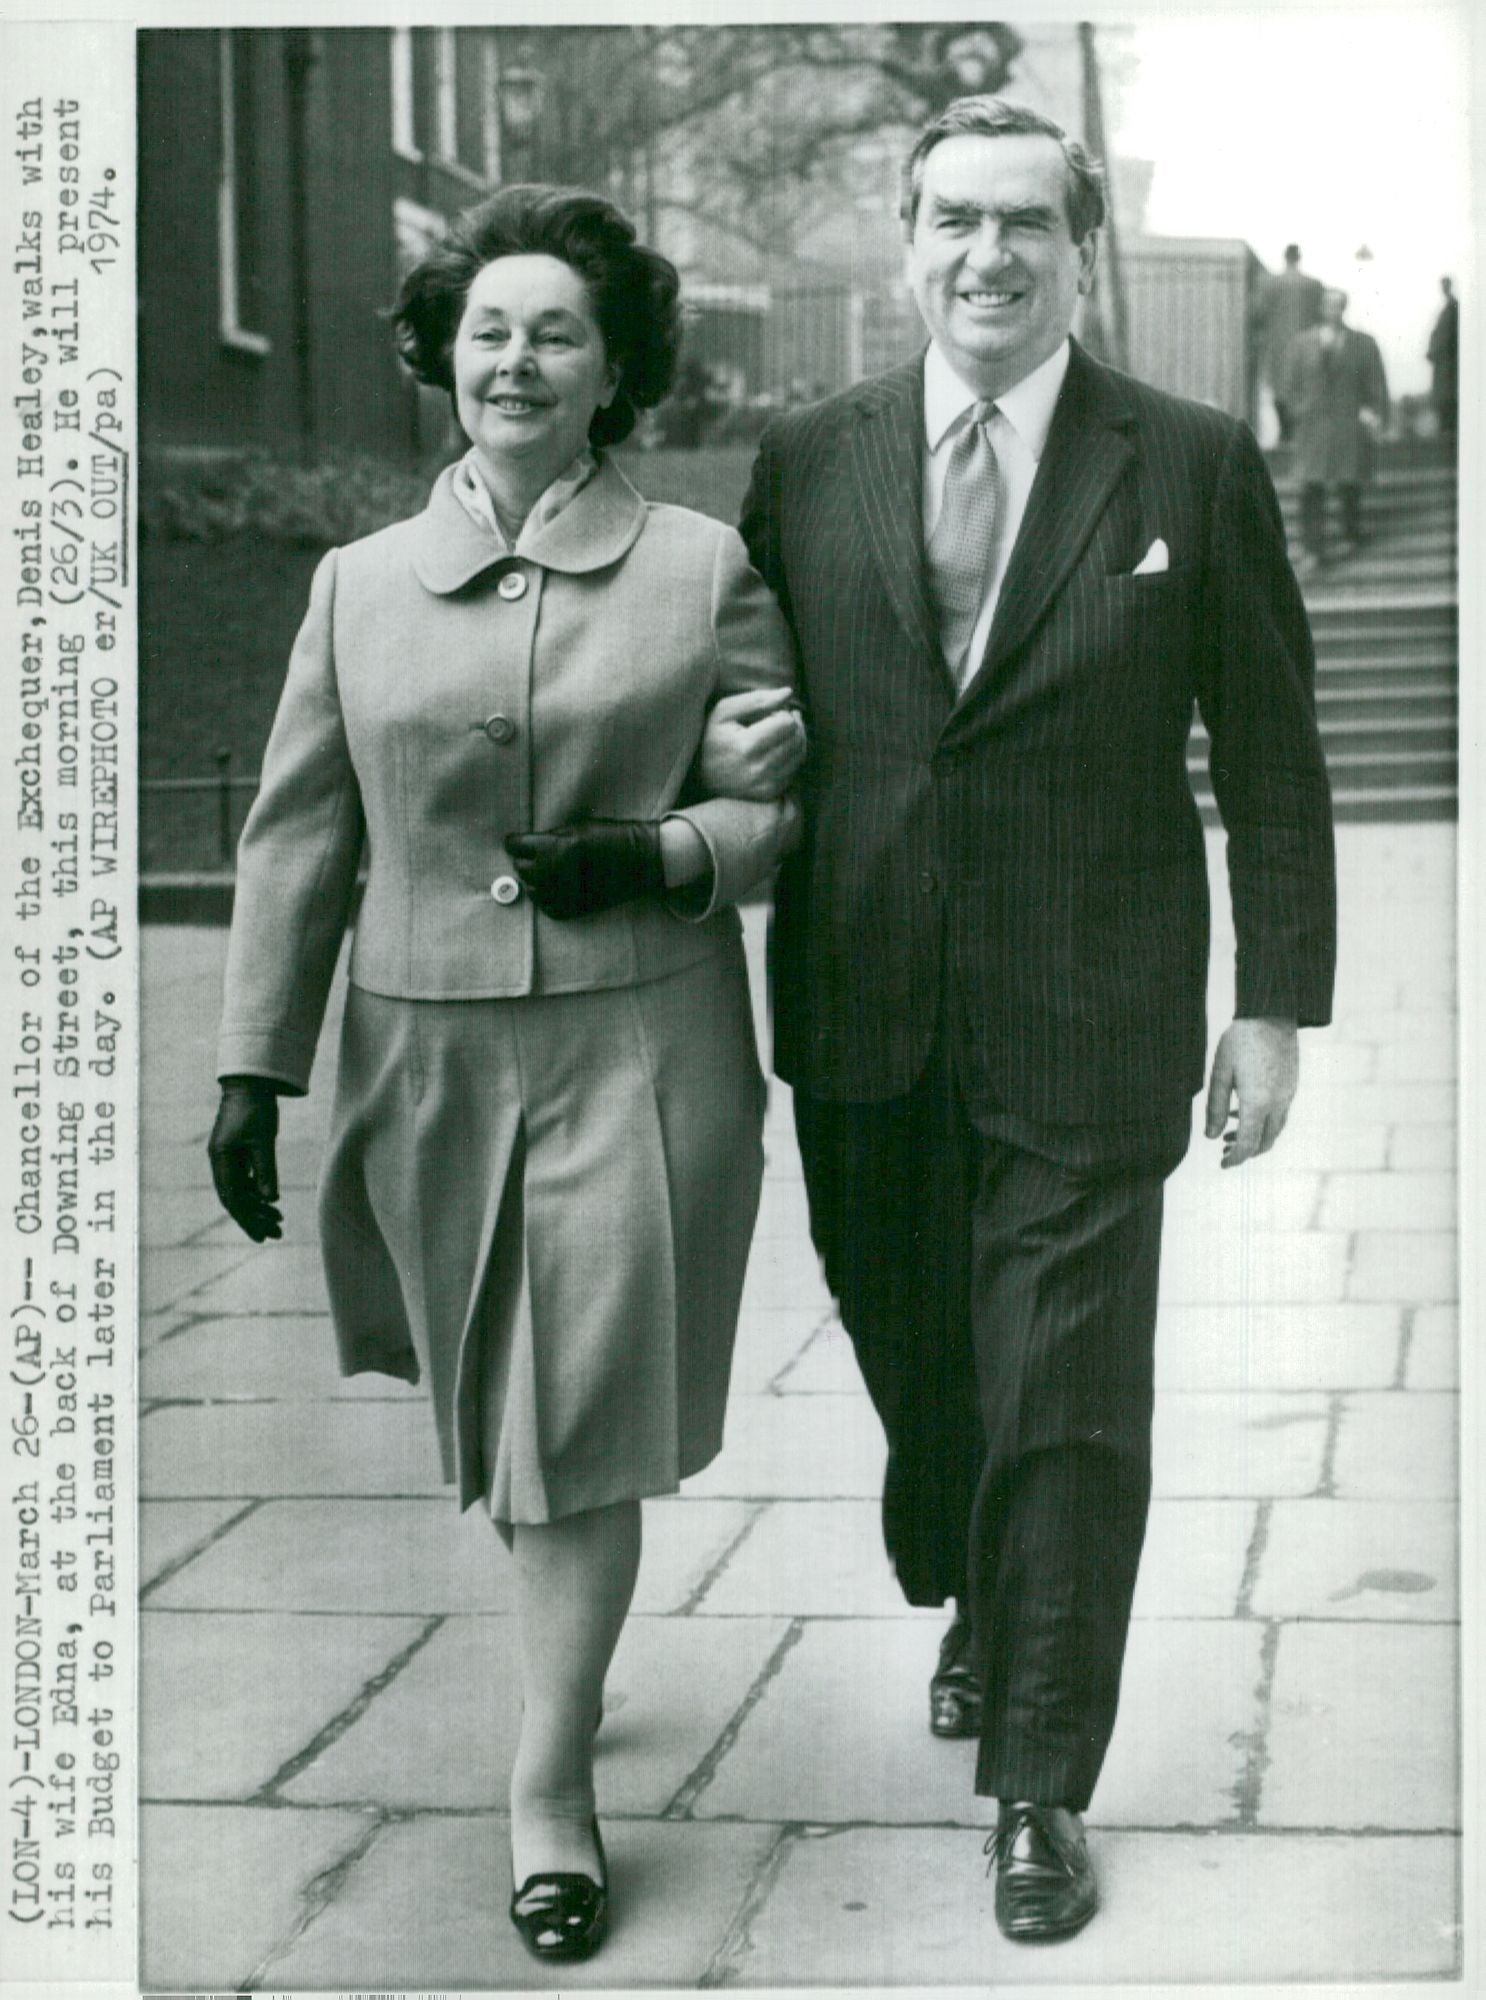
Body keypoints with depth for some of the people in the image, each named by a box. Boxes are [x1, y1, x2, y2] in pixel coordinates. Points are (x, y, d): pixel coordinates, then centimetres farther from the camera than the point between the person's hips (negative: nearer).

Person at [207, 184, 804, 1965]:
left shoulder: (701, 568, 0)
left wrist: (663, 853, -16)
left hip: (639, 1051, -2)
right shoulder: (361, 583, 5)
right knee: (489, 1407, 15)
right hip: (428, 1058, 3)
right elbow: (295, 836, 6)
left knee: (584, 1421, -2)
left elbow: (796, 804, 4)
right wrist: (251, 1068, 3)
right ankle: (562, 1670, 39)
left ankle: (554, 1780, 10)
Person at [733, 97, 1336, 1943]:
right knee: (911, 1359, 17)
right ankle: (969, 1612, 46)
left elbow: (1269, 758, 0)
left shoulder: (1194, 468, -2)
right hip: (862, 1022, 3)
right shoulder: (804, 465, 4)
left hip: (1085, 1025, -3)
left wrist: (1275, 1008, -3)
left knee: (1067, 1414, 0)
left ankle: (1039, 1785, 15)